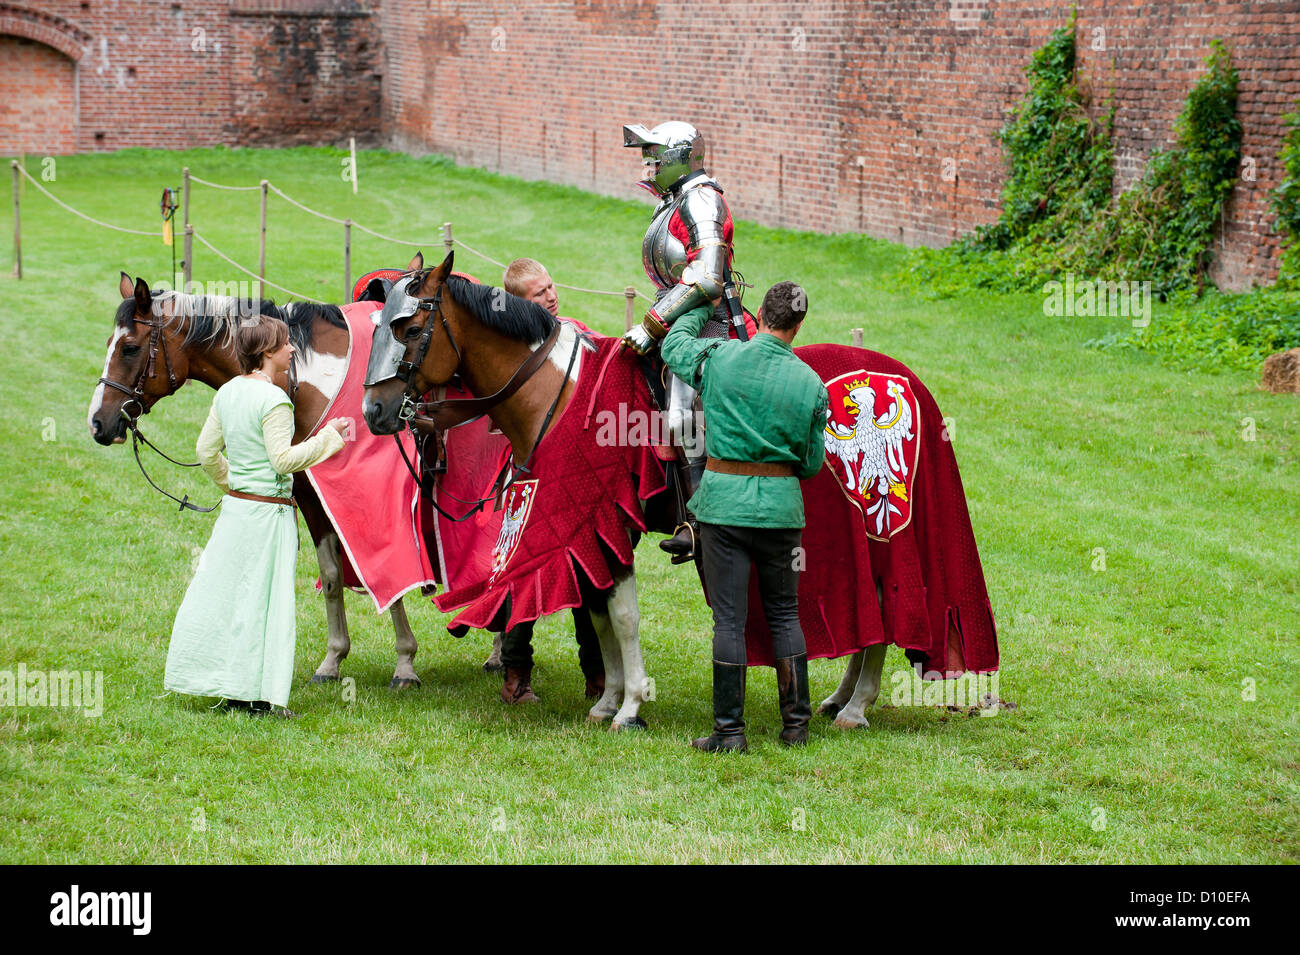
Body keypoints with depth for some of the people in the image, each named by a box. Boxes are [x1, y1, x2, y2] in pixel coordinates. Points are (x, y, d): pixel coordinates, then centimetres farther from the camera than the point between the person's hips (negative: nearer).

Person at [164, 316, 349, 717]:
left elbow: (206, 451, 11)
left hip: (235, 505, 8)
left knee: (224, 590, 12)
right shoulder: (274, 399, -17)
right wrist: (328, 437, -13)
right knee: (266, 599, 0)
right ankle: (255, 695, 3)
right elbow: (283, 459, -21)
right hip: (270, 511, -8)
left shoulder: (228, 392, 6)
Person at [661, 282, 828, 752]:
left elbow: (674, 345, 16)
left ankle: (730, 730, 4)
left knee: (728, 617, 2)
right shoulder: (811, 385, -4)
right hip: (782, 505, 1)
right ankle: (795, 724, 18)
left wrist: (703, 308, 32)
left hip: (724, 501, -1)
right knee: (785, 614, 14)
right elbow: (813, 464, 4)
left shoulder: (719, 357, -7)